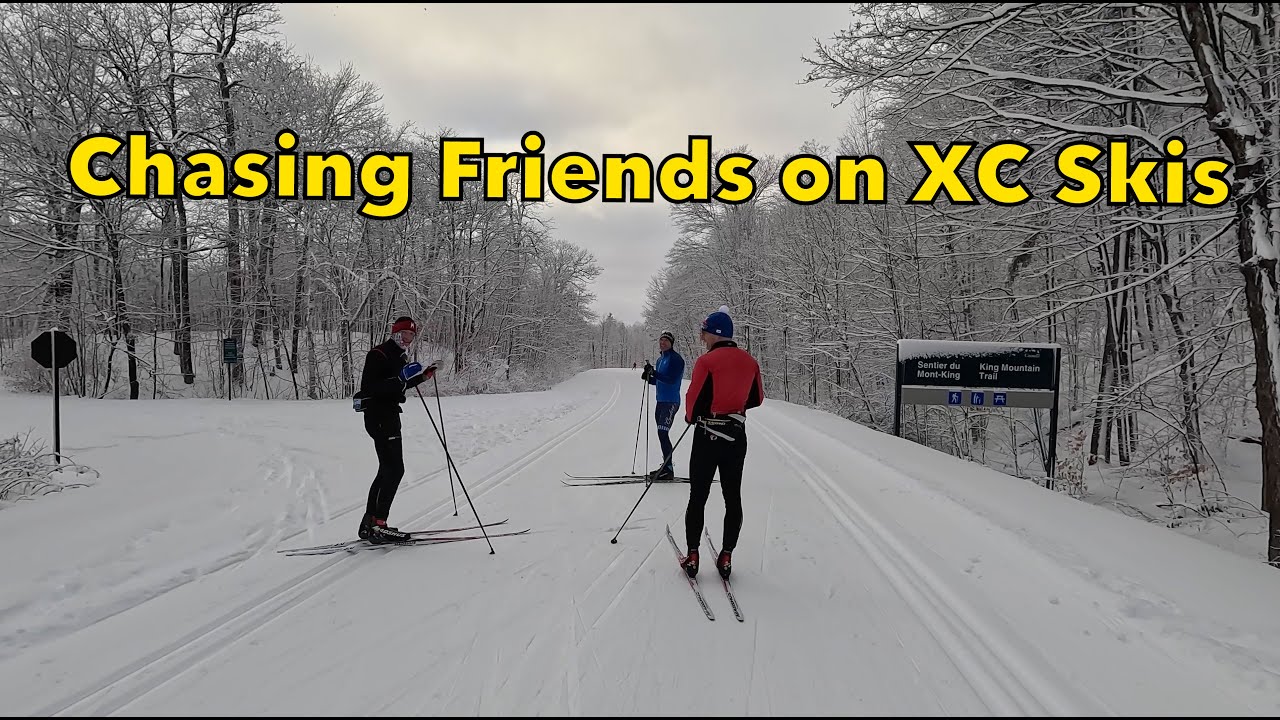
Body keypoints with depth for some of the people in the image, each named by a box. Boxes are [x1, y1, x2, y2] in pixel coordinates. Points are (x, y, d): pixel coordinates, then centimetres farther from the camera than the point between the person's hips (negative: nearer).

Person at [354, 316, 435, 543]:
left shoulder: (400, 356, 16)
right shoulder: (379, 355, -13)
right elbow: (371, 387, -22)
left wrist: (422, 376, 11)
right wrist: (401, 378, -29)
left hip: (389, 415, 10)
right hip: (379, 415, -10)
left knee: (387, 470, 13)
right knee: (394, 469, -13)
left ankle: (370, 524, 19)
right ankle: (377, 523, -12)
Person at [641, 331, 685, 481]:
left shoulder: (676, 359, -11)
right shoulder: (660, 359, 16)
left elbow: (672, 380, -20)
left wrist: (654, 373, -27)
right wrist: (649, 377, 2)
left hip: (671, 402, -9)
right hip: (660, 401, 9)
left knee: (662, 433, -14)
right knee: (662, 434, 12)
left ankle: (668, 470, -12)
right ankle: (667, 465, 21)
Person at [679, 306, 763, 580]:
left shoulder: (707, 361, -15)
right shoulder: (750, 362, 3)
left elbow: (694, 400, -12)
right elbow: (757, 399, 12)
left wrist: (691, 417, 8)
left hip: (707, 436, -4)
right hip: (737, 437, 4)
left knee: (698, 497, 5)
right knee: (733, 498, 10)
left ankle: (692, 556, 8)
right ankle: (726, 556, 11)